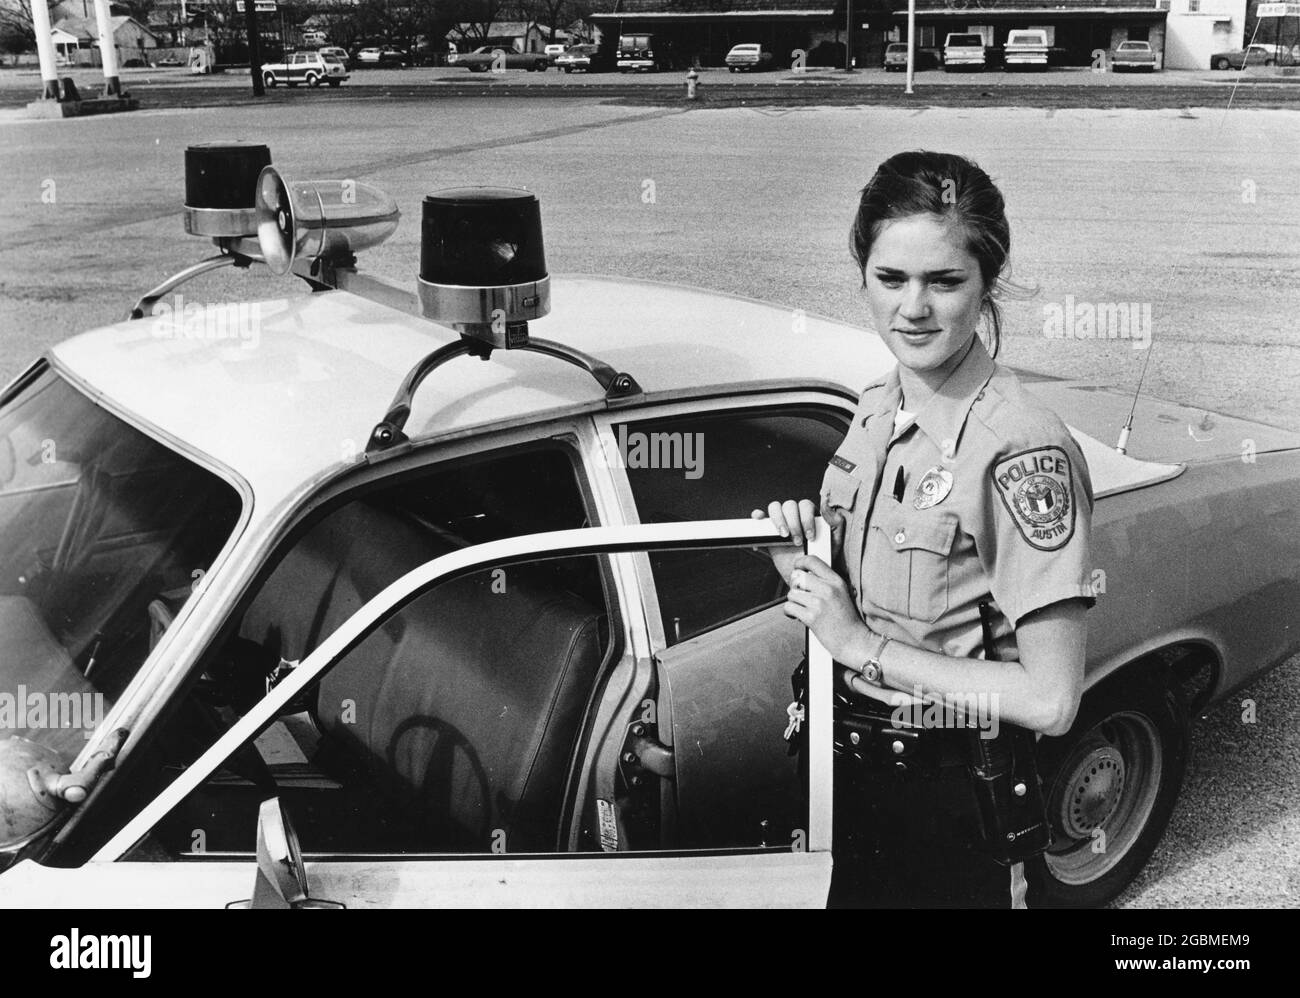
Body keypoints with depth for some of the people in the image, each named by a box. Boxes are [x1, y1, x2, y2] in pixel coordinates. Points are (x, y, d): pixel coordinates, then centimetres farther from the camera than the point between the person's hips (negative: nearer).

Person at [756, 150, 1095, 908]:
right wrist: (800, 565, -10)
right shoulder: (877, 411, -1)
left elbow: (1051, 702, -24)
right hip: (852, 766, 7)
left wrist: (859, 643, -21)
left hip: (952, 800, -7)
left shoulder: (1022, 450, -23)